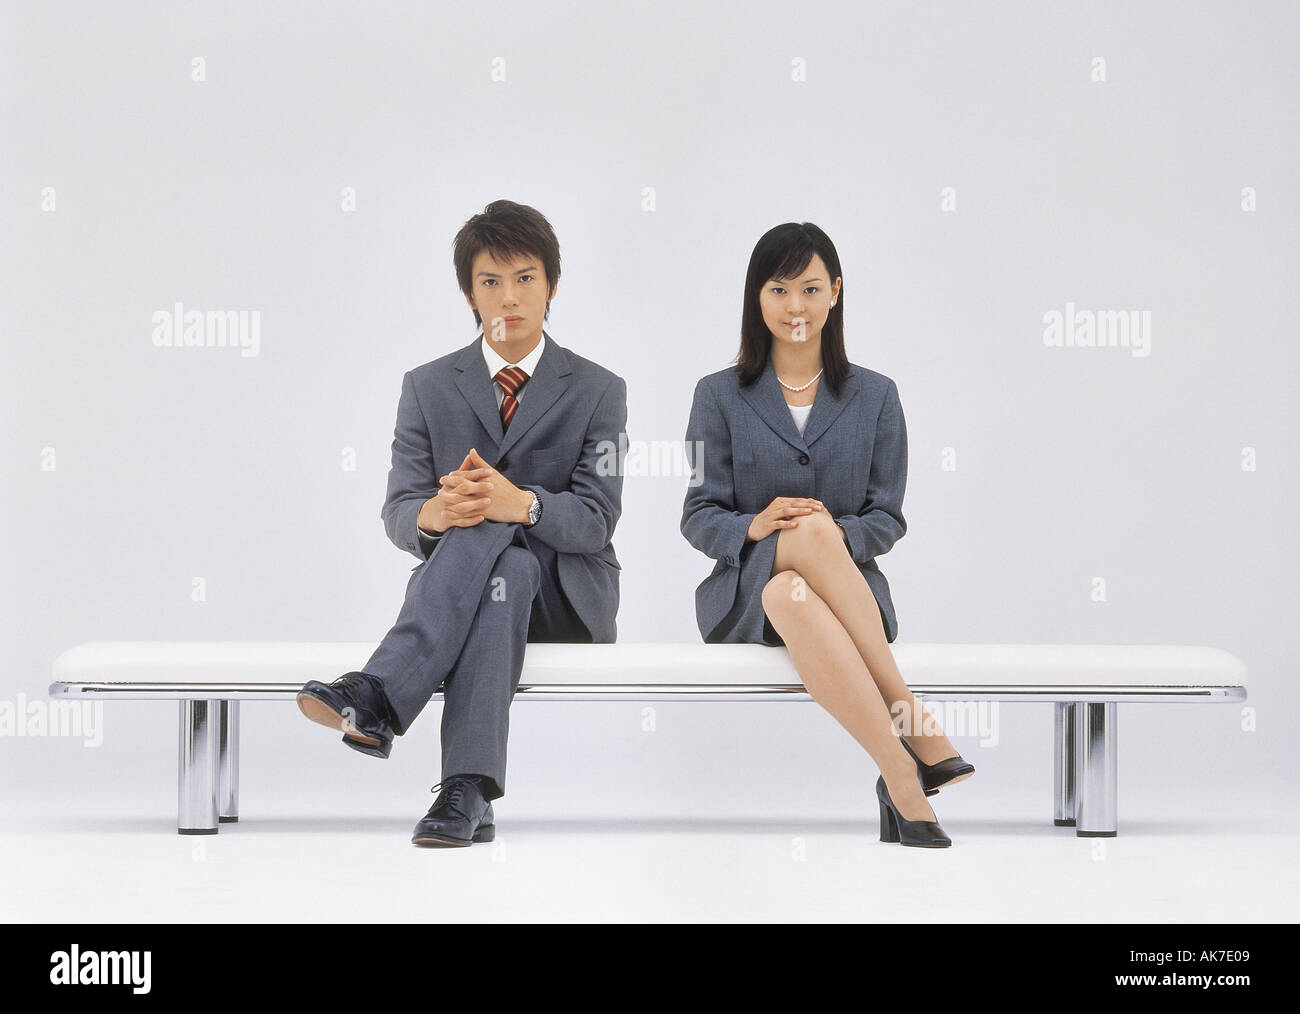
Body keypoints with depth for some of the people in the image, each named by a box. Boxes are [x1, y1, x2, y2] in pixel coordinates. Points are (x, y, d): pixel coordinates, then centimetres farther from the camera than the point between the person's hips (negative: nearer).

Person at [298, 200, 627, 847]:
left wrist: (520, 504, -31)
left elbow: (594, 520, -8)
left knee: (492, 534, -34)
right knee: (501, 563, -36)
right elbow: (398, 514, 0)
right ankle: (470, 792, -50)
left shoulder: (597, 391, 5)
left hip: (564, 596, -1)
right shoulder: (429, 388, 10)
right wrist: (435, 513, -27)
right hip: (453, 587, 1)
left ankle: (376, 697, -45)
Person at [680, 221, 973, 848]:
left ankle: (897, 777, -40)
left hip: (849, 583, 1)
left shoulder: (874, 397, 12)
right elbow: (699, 517, 4)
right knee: (813, 530, -37)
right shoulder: (720, 397, 9)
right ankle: (912, 726, -39)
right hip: (745, 590, 0)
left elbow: (887, 519, 8)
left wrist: (839, 533, -15)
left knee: (793, 597, -39)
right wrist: (754, 526, -19)